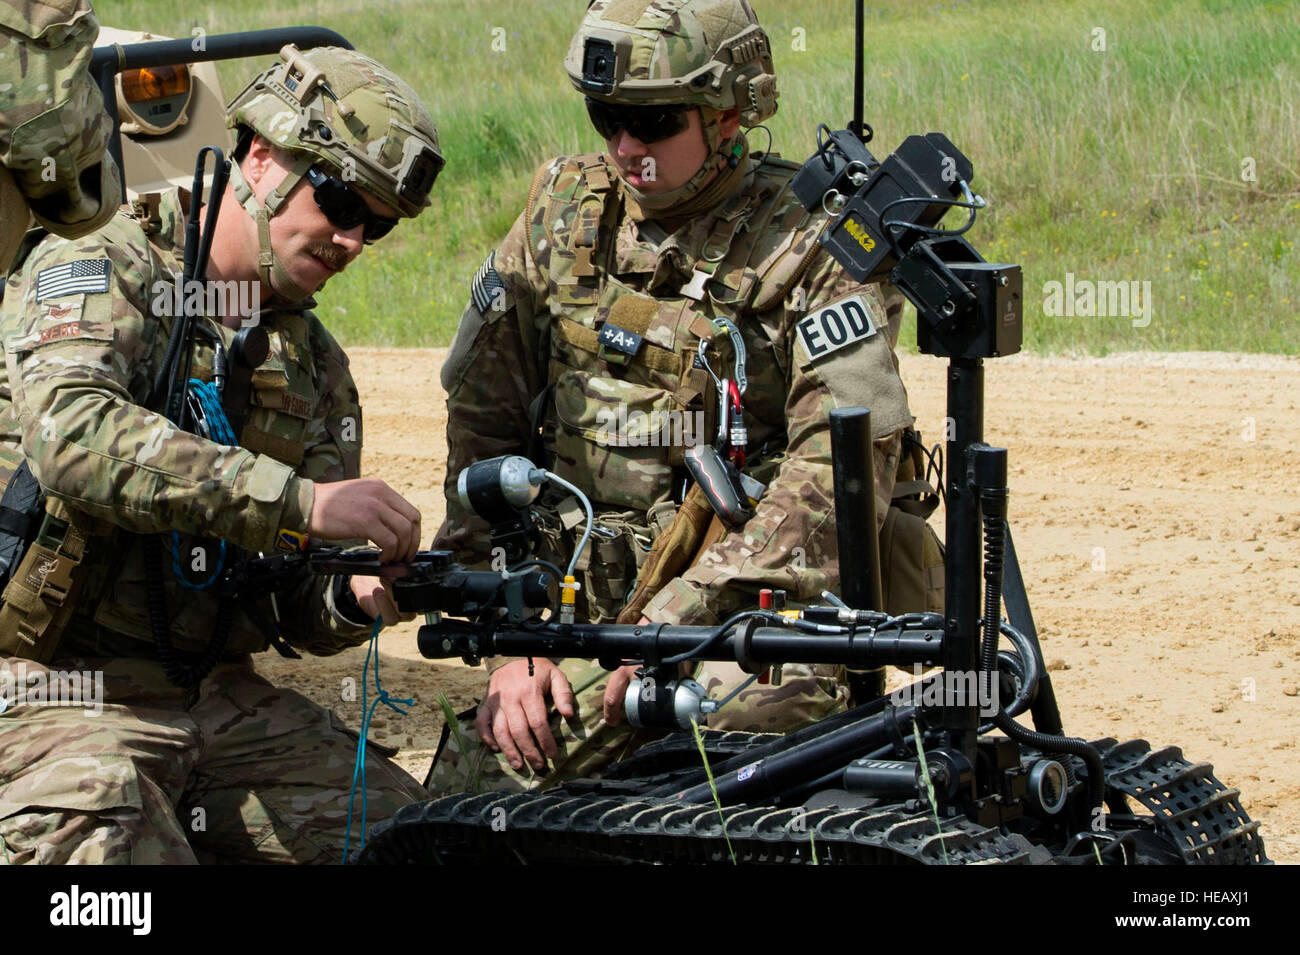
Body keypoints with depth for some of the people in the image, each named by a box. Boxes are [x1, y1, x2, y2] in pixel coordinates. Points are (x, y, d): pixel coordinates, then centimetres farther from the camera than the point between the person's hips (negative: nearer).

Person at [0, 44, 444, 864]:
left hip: (220, 698, 7)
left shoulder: (317, 367, 16)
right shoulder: (96, 271, -4)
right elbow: (71, 432, -27)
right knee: (103, 840, -36)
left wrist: (355, 598, -11)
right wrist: (297, 500, -35)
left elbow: (294, 609, 14)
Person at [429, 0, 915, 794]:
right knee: (474, 778, -16)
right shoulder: (563, 214, 8)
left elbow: (843, 474, -14)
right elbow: (484, 425, 9)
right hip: (593, 621, 4)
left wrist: (676, 625, -20)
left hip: (757, 608, -4)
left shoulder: (808, 244, -5)